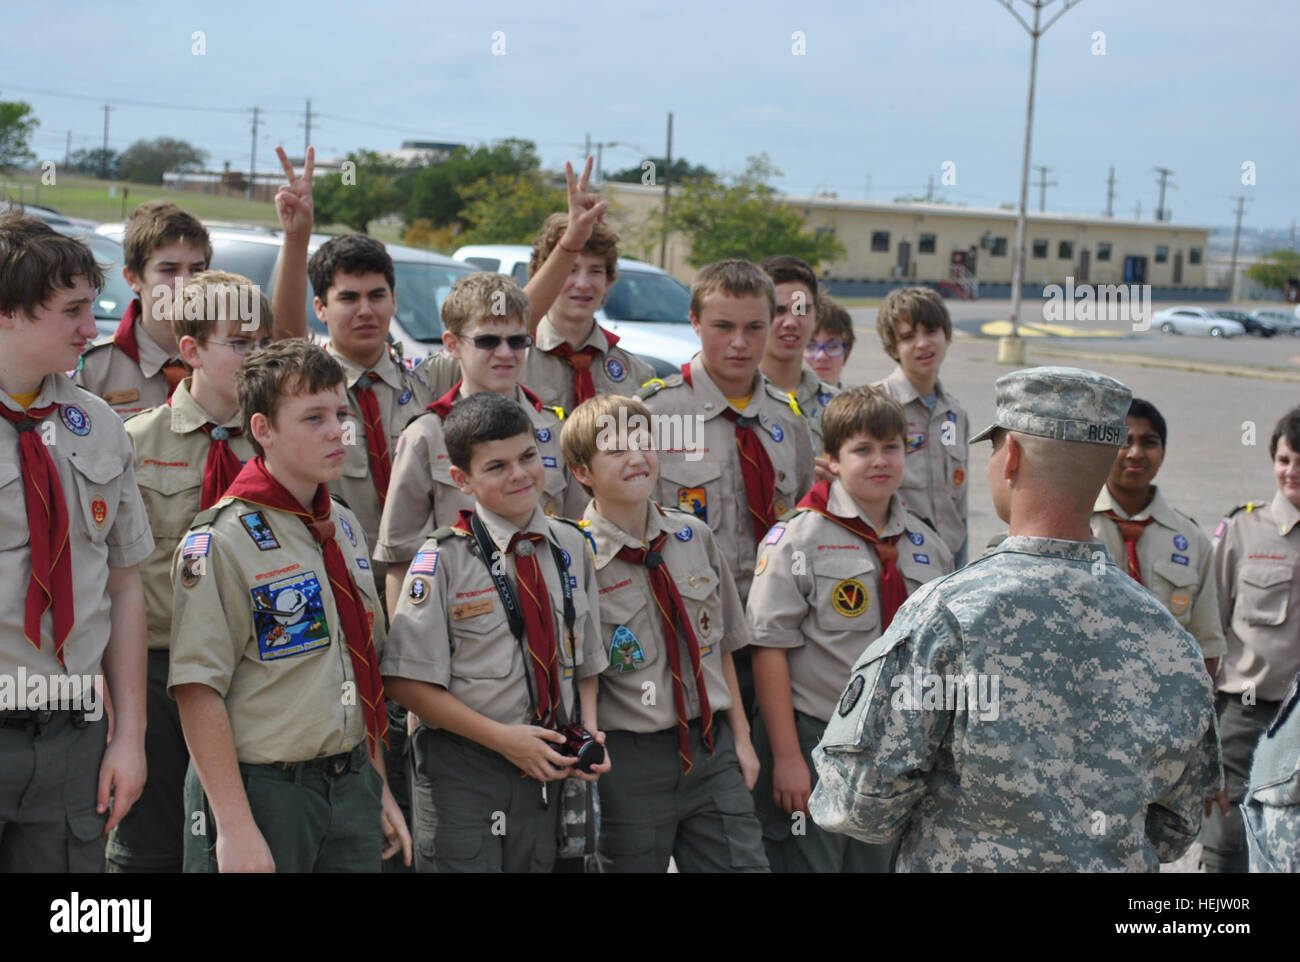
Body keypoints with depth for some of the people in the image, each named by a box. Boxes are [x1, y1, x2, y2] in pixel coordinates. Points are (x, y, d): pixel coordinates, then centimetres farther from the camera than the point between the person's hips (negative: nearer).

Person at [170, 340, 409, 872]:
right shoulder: (222, 543, -13)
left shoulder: (346, 529, 10)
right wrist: (235, 827, -19)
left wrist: (378, 785, 16)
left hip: (351, 782, 6)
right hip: (262, 788, -6)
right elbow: (198, 690, -17)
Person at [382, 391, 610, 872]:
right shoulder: (442, 560, -9)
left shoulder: (571, 547, 6)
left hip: (546, 767, 5)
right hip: (461, 773, -4)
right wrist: (502, 738, -17)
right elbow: (409, 682, -12)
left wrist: (588, 730, -3)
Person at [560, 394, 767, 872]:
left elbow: (720, 645, 12)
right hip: (630, 759, -4)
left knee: (743, 862, 4)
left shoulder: (694, 536, 5)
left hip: (712, 747, 4)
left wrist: (741, 738, 11)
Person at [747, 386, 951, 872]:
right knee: (807, 862, 1)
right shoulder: (798, 538, -10)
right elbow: (770, 649, -12)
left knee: (878, 861, 13)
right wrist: (787, 757, -15)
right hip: (814, 739, -5)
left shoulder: (928, 545, 7)